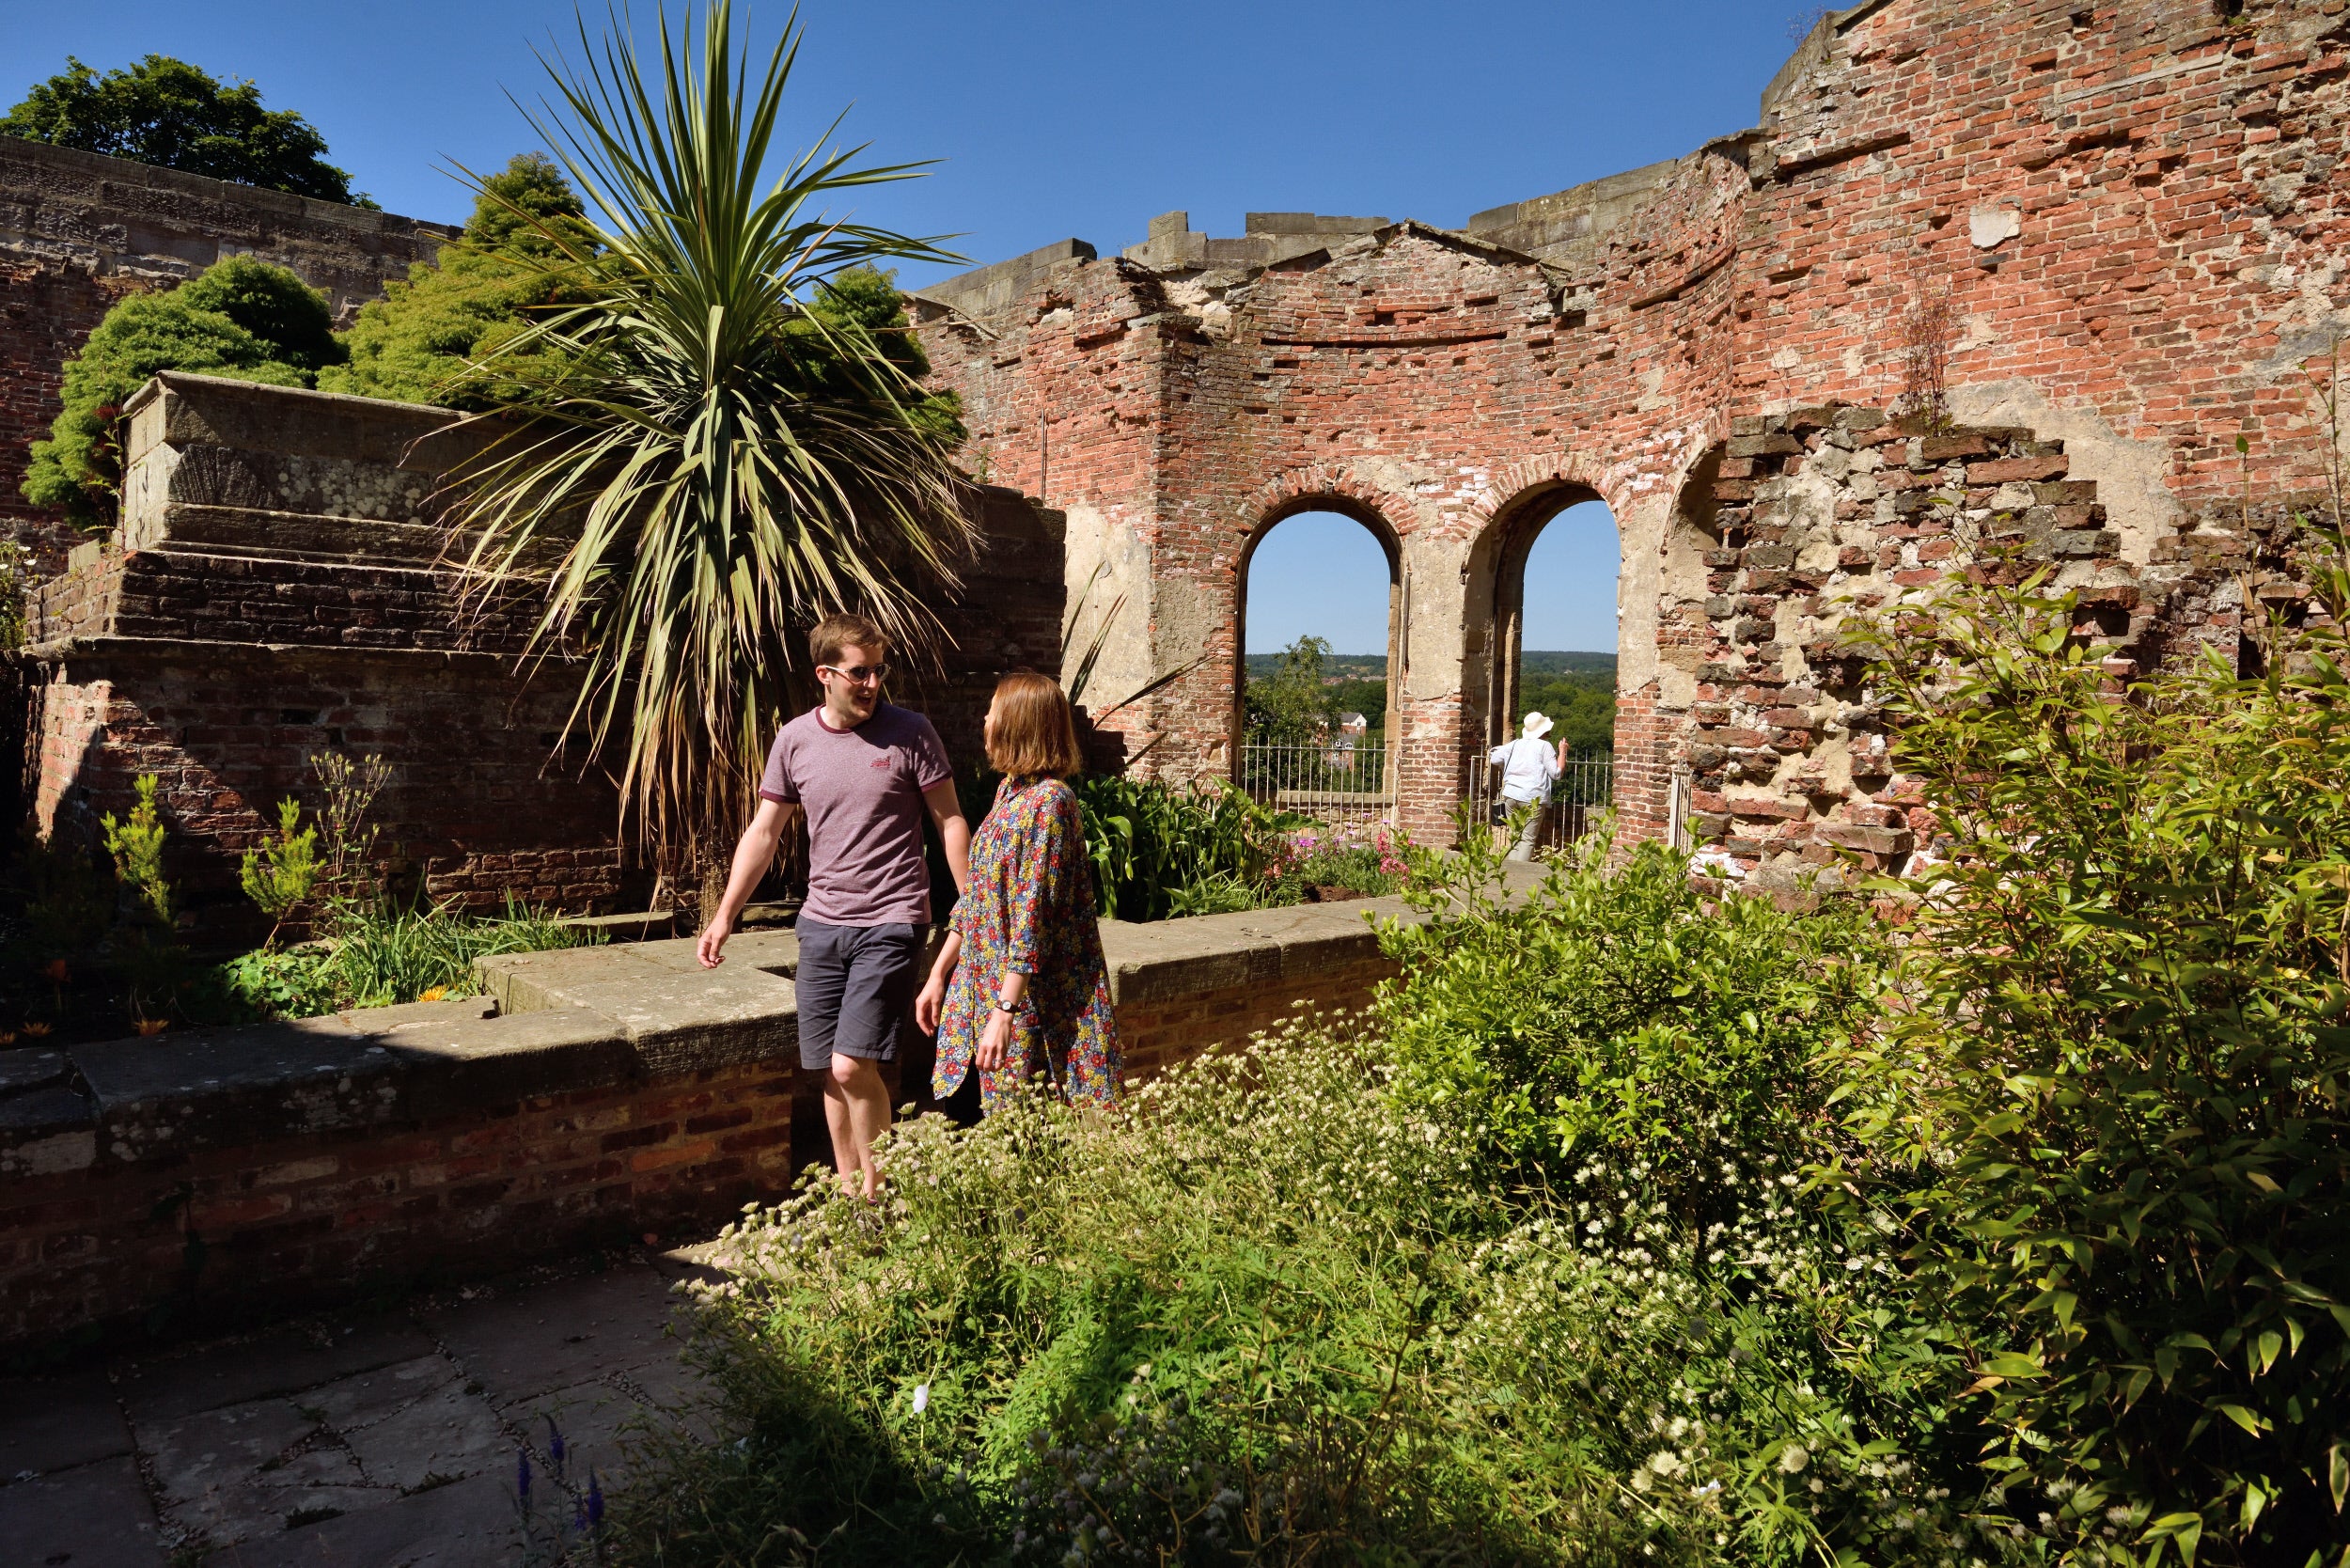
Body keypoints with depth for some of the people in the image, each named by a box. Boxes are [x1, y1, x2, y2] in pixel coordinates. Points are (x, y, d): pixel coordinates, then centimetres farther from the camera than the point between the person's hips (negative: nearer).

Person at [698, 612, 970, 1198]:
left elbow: (950, 822, -2)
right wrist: (724, 916, 7)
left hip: (891, 922, -4)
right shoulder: (794, 739, 4)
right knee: (829, 1072, 9)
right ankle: (849, 1191, 25)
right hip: (822, 923, 4)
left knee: (853, 1066, -13)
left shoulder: (910, 733, -5)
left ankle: (877, 1188, 6)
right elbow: (763, 832, 10)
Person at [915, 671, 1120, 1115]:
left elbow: (1033, 916, -23)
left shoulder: (1048, 801, -18)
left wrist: (1005, 1011, -24)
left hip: (1035, 995, -9)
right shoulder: (1009, 789, 10)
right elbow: (975, 895, 15)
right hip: (990, 985, 9)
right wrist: (939, 975, 16)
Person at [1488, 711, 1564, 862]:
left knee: (1515, 837, 13)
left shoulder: (1514, 744, 13)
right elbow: (1557, 772, -4)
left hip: (1511, 796, 5)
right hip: (1533, 799, -5)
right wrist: (1562, 752, 8)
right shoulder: (1544, 746, -1)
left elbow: (1492, 758, 20)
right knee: (1528, 839, -3)